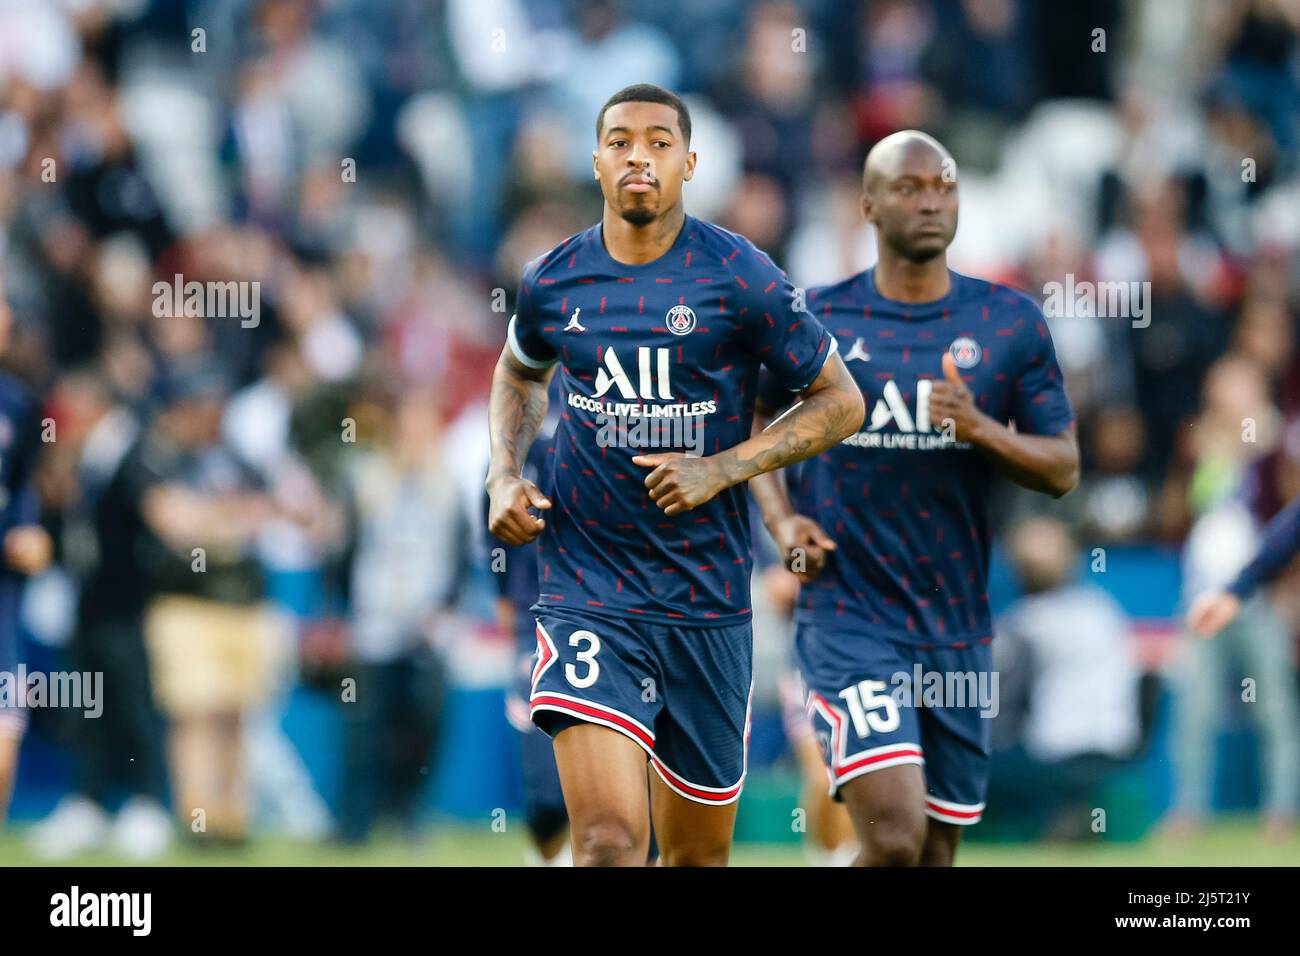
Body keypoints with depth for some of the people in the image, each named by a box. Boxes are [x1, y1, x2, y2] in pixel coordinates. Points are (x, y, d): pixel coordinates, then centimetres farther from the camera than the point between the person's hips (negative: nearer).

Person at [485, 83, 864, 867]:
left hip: (707, 599, 0)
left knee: (699, 854, 11)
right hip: (587, 593, 0)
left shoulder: (741, 279, -6)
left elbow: (841, 403, 1)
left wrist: (722, 469, -11)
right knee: (609, 839, -18)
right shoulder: (553, 282, 2)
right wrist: (505, 475, 7)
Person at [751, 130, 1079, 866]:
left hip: (959, 628, 3)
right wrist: (780, 518, 0)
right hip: (848, 617, -3)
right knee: (894, 839, -20)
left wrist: (982, 430, -16)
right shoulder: (816, 319, 1)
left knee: (937, 848, 9)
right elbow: (750, 418, 17)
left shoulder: (1010, 322, 4)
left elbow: (1063, 469, 4)